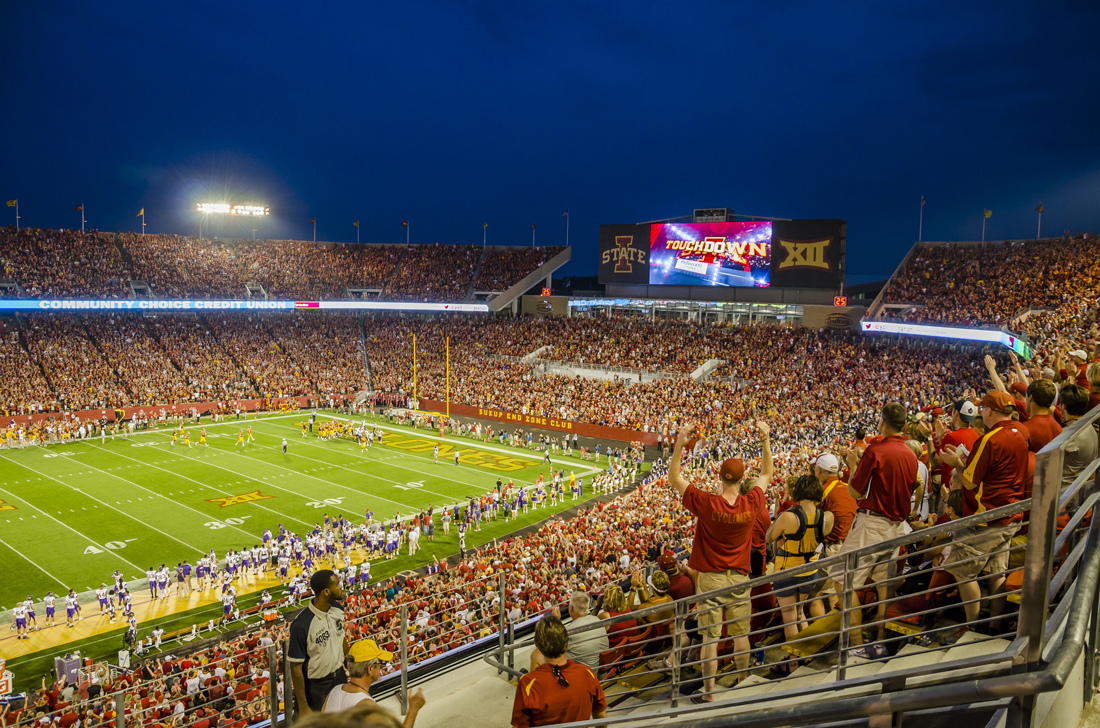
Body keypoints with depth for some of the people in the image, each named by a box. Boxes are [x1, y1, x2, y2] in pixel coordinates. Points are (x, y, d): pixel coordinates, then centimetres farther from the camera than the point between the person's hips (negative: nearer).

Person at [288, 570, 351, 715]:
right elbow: (296, 668, -20)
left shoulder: (337, 608, -8)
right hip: (315, 686, -6)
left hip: (339, 676, 6)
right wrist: (303, 706, -15)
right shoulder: (302, 625, -28)